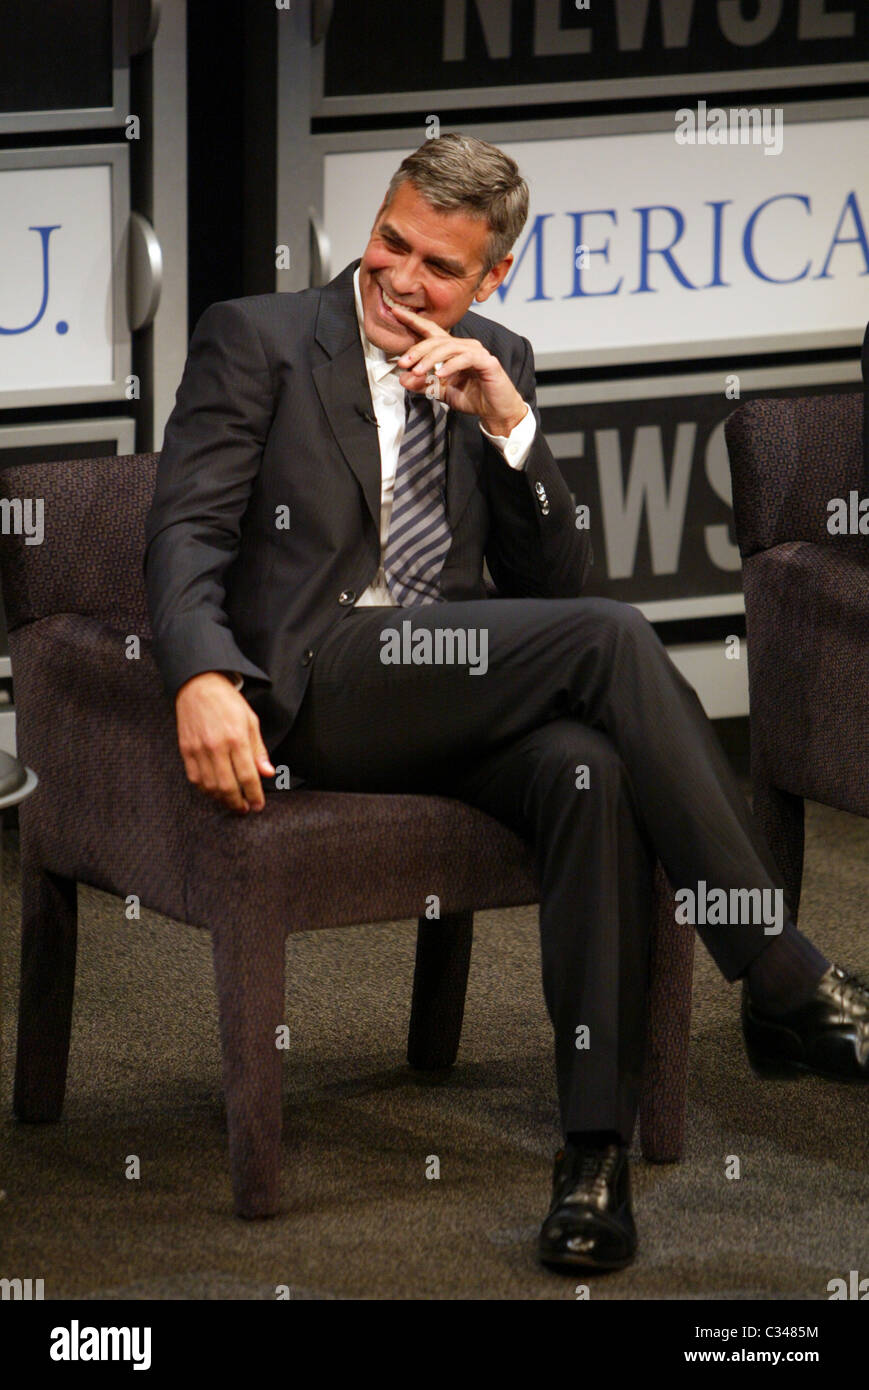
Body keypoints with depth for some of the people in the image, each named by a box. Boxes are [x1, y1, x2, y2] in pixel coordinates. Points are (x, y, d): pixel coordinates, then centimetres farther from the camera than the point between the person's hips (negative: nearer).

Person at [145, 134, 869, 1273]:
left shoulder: (500, 369, 18)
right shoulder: (256, 338, 6)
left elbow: (553, 584, 11)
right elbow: (187, 531, -4)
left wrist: (508, 422, -5)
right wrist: (204, 679, -24)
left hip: (460, 694, 4)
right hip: (312, 686, -4)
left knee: (595, 769, -33)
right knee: (610, 637, -27)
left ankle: (596, 1155, -35)